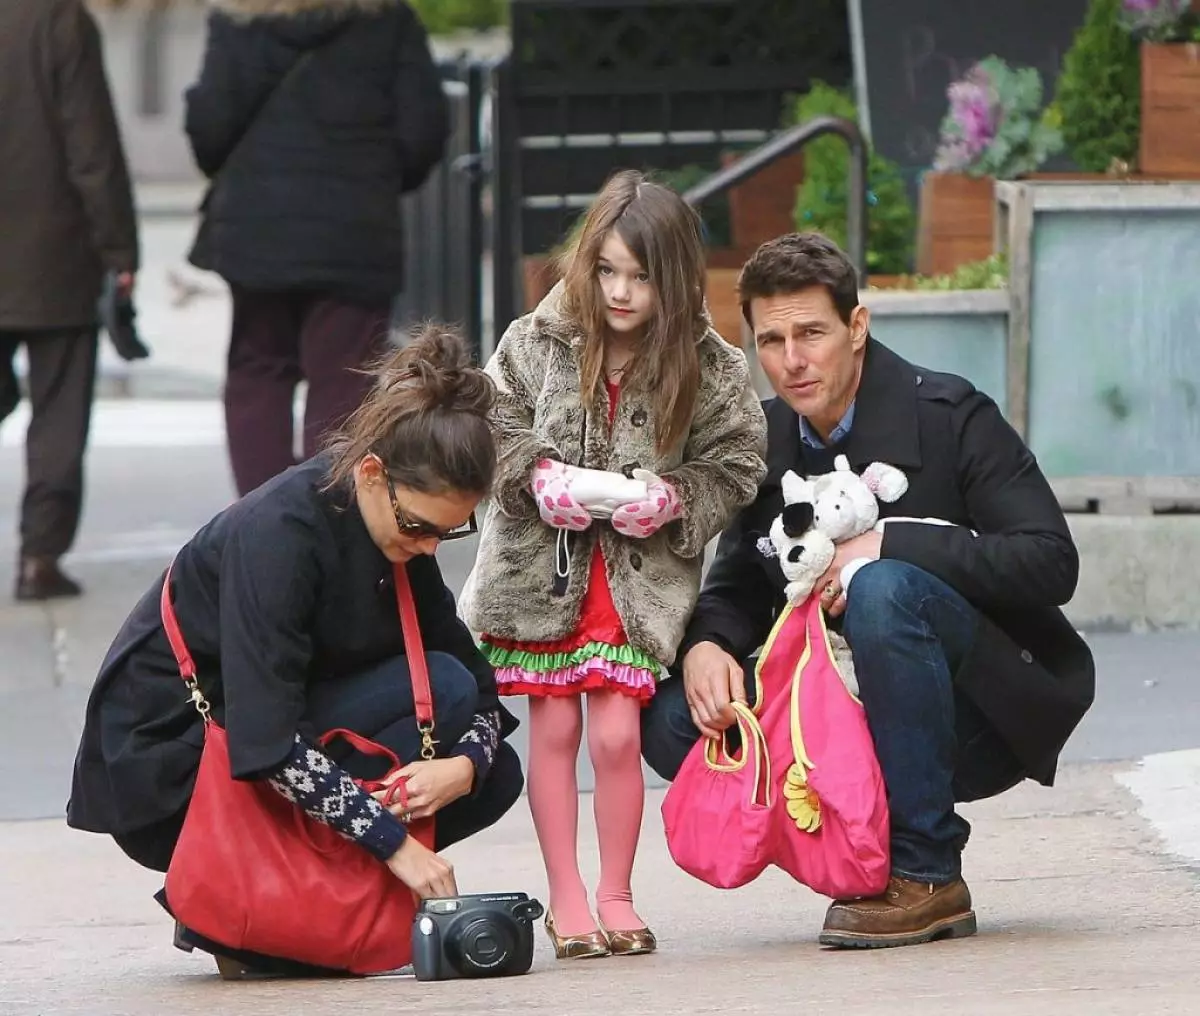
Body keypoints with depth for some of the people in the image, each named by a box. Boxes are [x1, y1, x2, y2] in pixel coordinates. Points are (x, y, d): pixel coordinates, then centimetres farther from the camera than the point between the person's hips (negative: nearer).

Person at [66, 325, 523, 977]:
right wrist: (393, 840, -31)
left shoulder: (400, 535, 0)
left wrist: (464, 765, -19)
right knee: (439, 688, -20)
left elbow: (482, 683, 4)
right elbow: (264, 742, -32)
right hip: (167, 769, -9)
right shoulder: (279, 531, -26)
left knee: (492, 776, 0)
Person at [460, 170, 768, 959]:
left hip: (640, 573, -1)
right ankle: (565, 897, 14)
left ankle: (616, 894, 11)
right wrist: (536, 475, -15)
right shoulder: (538, 343, -5)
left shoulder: (710, 369, -7)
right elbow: (490, 429, 2)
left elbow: (735, 471, -1)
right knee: (553, 728, 4)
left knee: (617, 733, -6)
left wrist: (672, 500, -17)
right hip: (539, 562, 1)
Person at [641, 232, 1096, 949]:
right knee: (674, 720, -12)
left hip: (994, 717, -6)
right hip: (863, 721, 6)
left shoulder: (950, 414, -13)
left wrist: (891, 543, -28)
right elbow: (738, 586, 8)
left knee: (883, 589, -34)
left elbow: (1051, 564, -21)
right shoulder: (765, 439, 3)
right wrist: (705, 645, -16)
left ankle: (925, 874, -25)